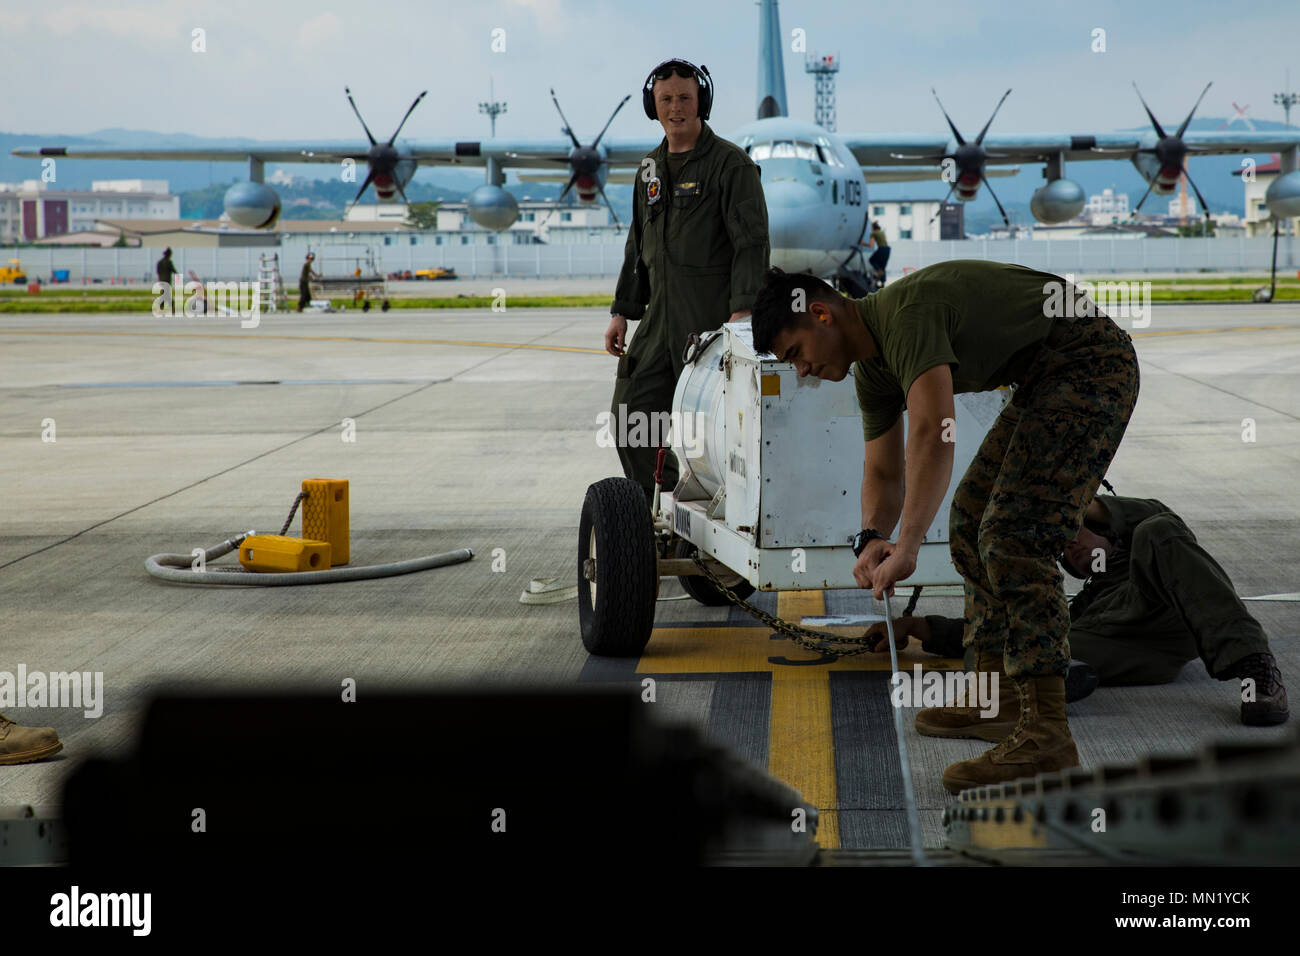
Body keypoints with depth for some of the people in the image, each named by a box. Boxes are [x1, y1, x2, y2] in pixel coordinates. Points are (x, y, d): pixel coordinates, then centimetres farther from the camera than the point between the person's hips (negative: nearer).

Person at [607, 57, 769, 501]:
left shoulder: (731, 163, -6)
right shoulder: (651, 168, 17)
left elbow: (751, 242, -13)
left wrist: (743, 309, -23)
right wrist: (622, 311, 18)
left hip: (711, 318, -7)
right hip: (659, 316, 8)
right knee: (631, 413, 5)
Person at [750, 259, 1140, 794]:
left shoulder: (907, 314, -24)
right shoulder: (872, 370, 9)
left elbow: (933, 434, -35)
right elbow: (883, 471, 15)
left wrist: (906, 547, -39)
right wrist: (871, 538, -6)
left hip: (1090, 365, -11)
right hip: (1044, 380, 11)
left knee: (1014, 538, -19)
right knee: (971, 523, 16)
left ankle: (1045, 734, -23)